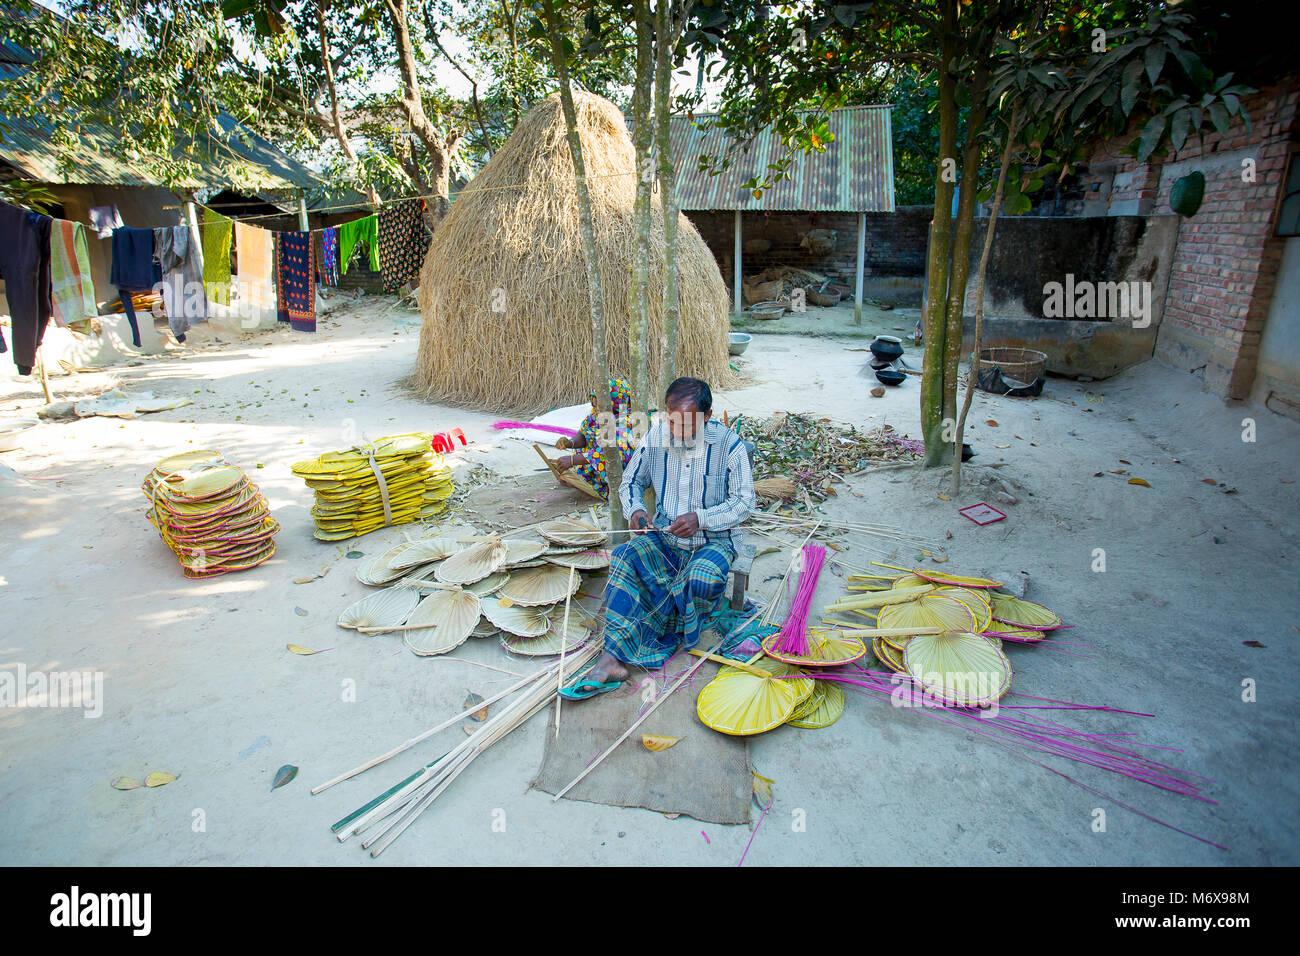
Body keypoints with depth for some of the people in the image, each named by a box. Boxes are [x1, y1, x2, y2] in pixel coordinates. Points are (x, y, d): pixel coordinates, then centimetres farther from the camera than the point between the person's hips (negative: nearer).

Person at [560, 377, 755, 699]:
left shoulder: (729, 445, -12)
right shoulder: (655, 437, -2)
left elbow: (744, 502, -8)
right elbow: (631, 482, 12)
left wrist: (699, 518, -22)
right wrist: (635, 510, -10)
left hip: (715, 539, -3)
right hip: (664, 535, 3)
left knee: (704, 581, -35)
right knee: (624, 558, -27)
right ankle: (613, 659, -31)